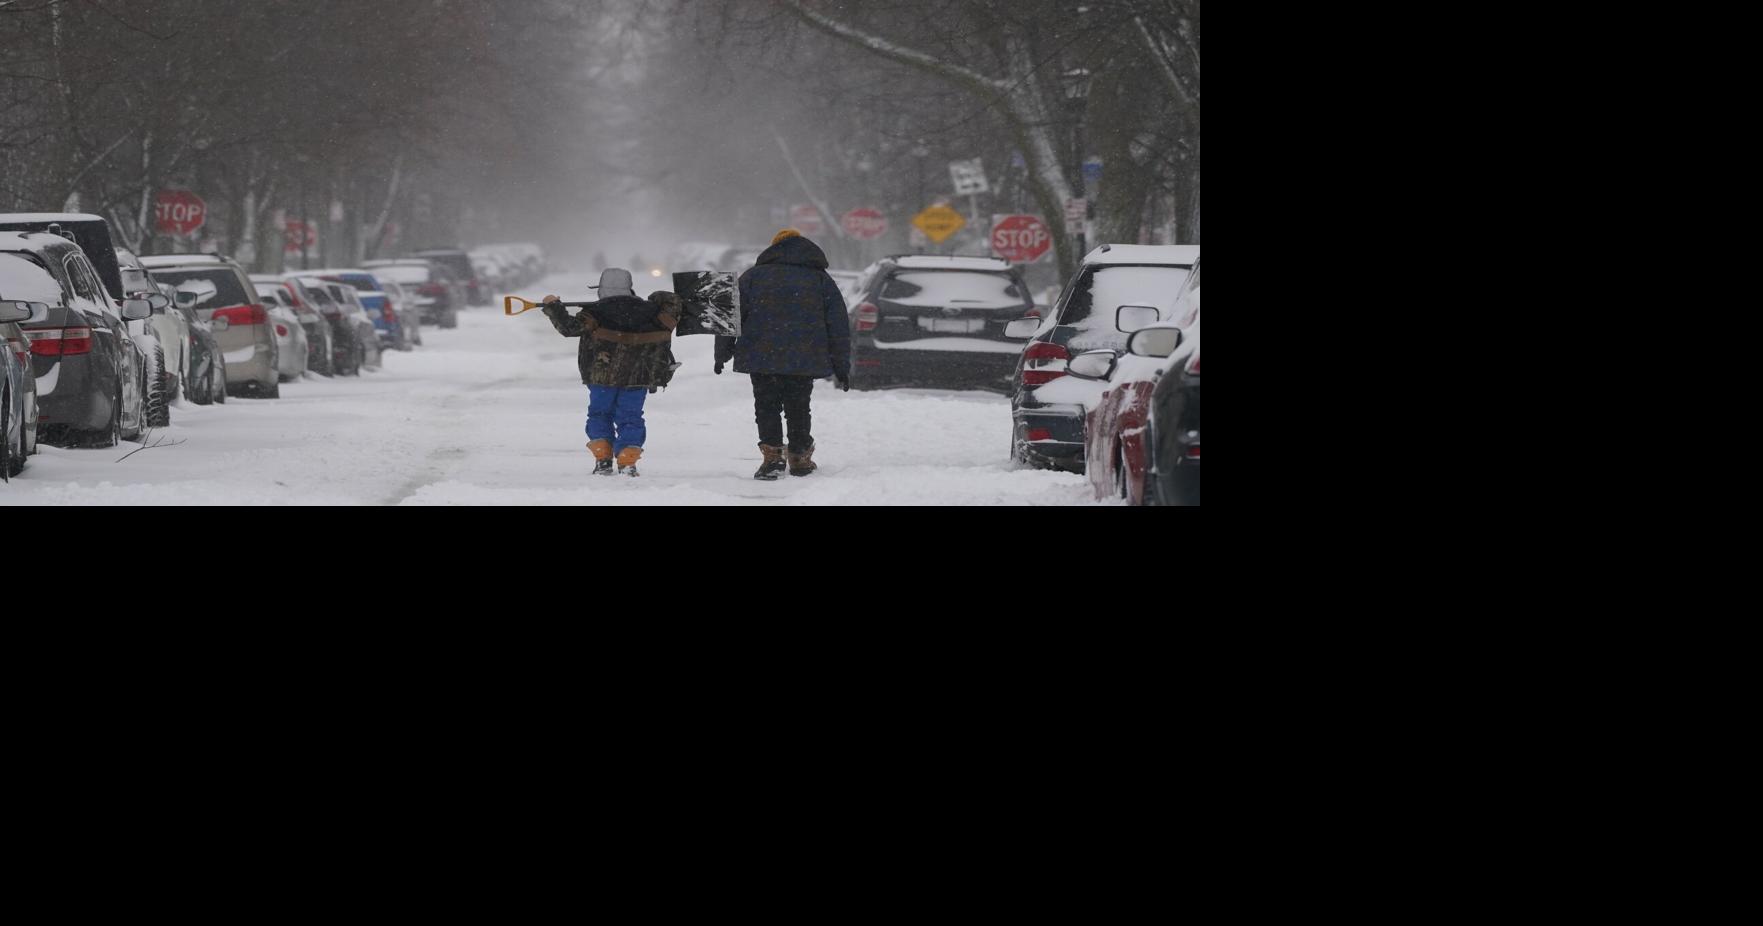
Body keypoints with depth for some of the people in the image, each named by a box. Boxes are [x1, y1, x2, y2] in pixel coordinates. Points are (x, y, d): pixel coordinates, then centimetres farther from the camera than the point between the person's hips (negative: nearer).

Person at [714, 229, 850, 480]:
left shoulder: (753, 277, 9)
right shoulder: (821, 280, 12)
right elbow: (839, 326, 12)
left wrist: (722, 354, 15)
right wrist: (841, 366, 16)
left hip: (761, 358, -1)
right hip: (805, 362, 1)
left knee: (767, 406, 4)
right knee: (799, 407, 13)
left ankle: (772, 456, -8)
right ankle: (800, 457, 18)